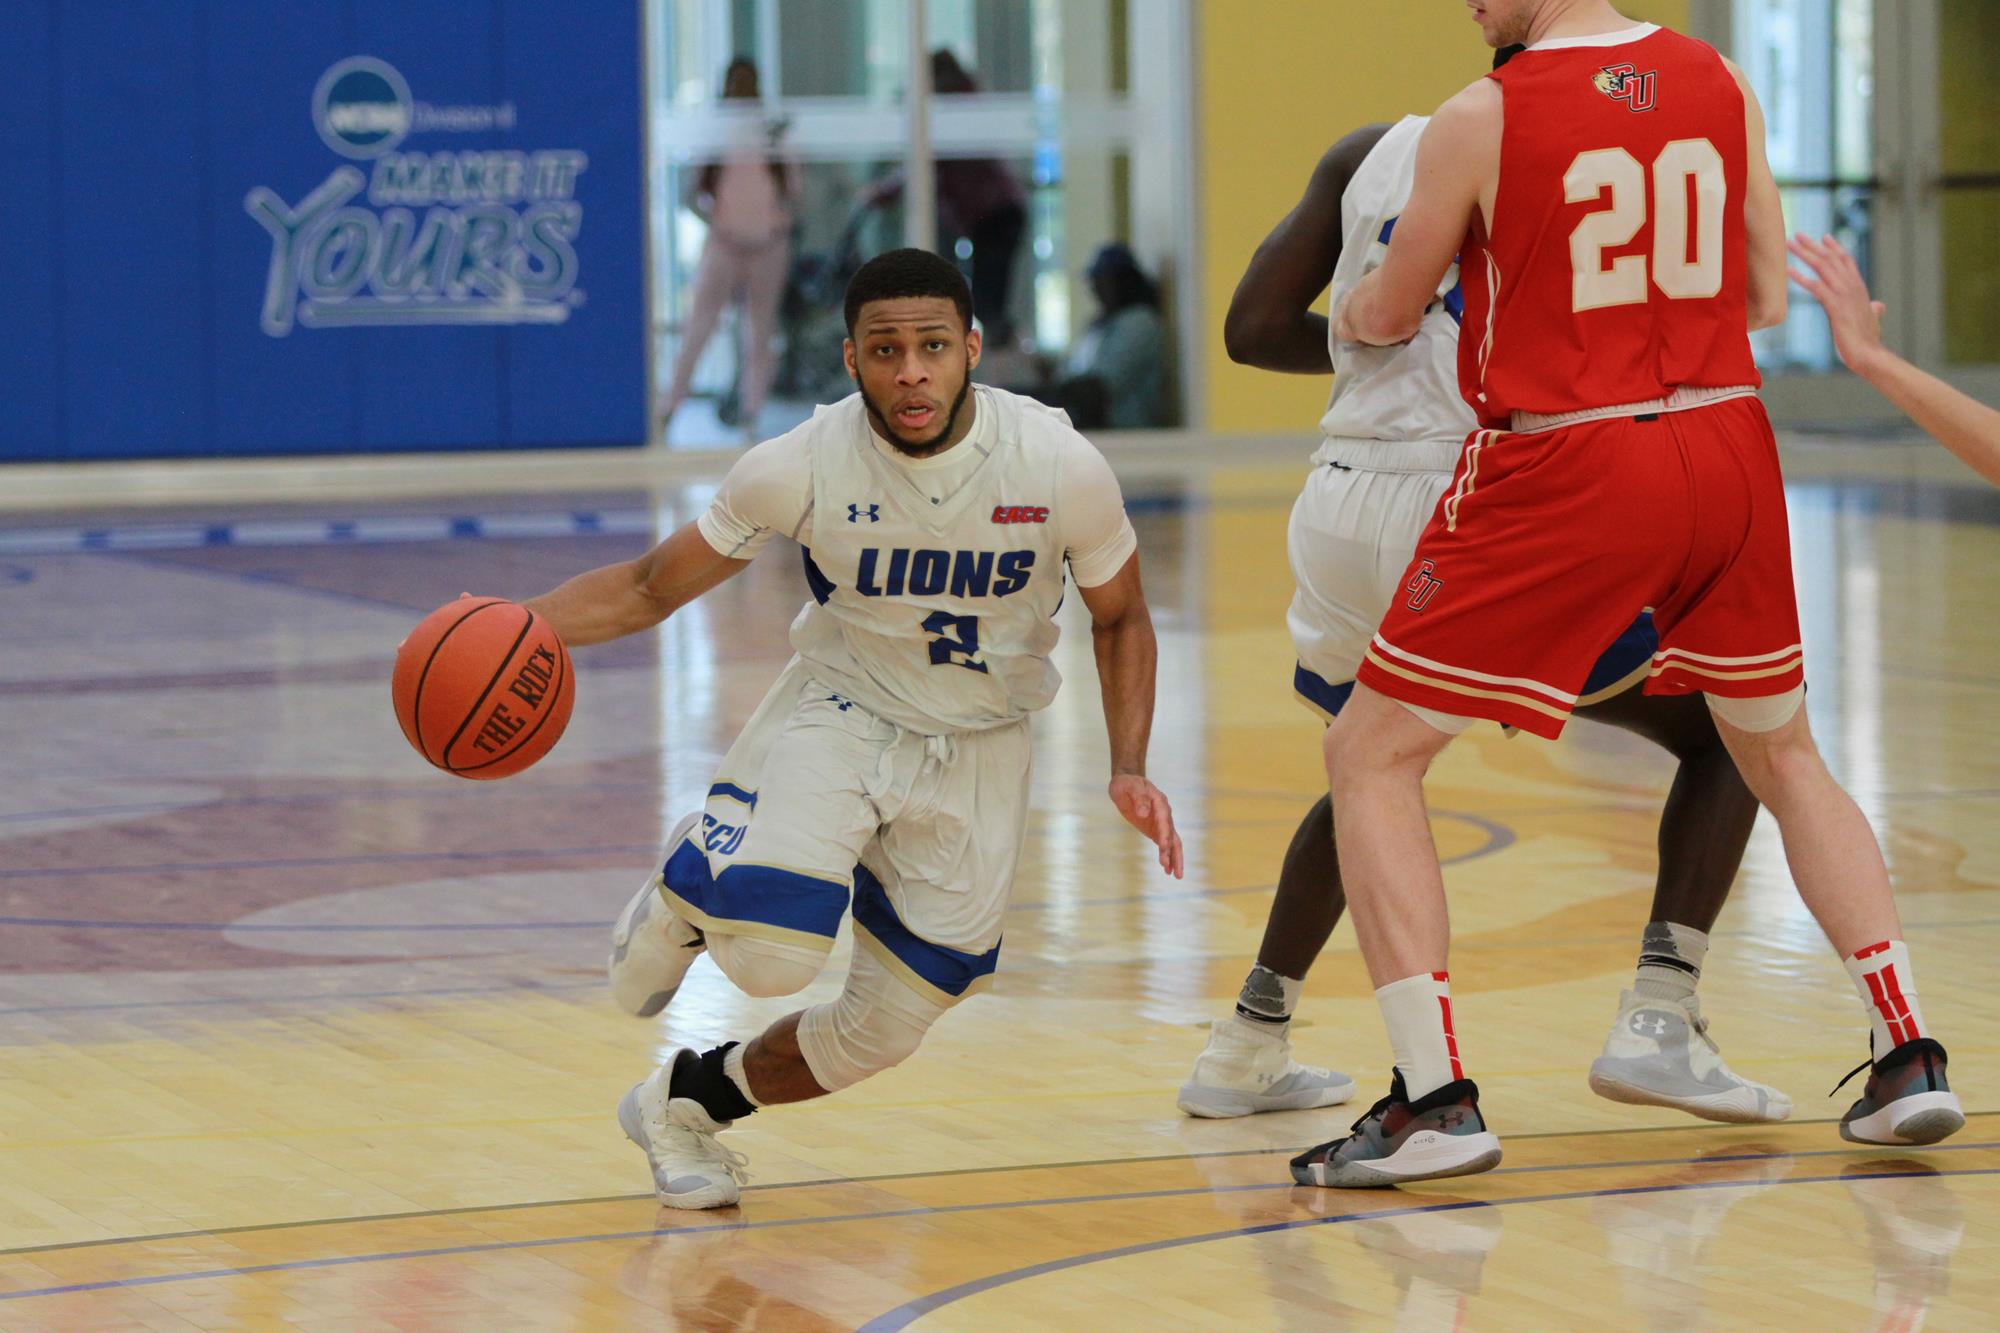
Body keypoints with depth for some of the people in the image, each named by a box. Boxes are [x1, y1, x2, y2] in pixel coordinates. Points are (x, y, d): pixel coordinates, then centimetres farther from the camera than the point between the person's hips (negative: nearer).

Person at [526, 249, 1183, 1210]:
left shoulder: (1060, 468, -19)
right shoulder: (802, 466, -21)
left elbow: (1119, 619, 0)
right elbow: (650, 588, -7)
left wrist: (1129, 770, -12)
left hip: (976, 751, 2)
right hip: (839, 709, -2)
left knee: (887, 1029, 4)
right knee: (773, 946, -29)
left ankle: (688, 1099, 32)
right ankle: (682, 902, 8)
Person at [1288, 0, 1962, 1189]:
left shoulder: (1482, 119, -7)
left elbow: (1387, 318, 6)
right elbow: (1766, 301, 11)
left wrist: (1351, 320, 29)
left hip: (1566, 467, -5)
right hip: (1727, 447, 5)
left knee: (1371, 756, 5)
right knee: (1784, 757, 24)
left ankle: (1437, 1100, -4)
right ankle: (1910, 1057, 17)